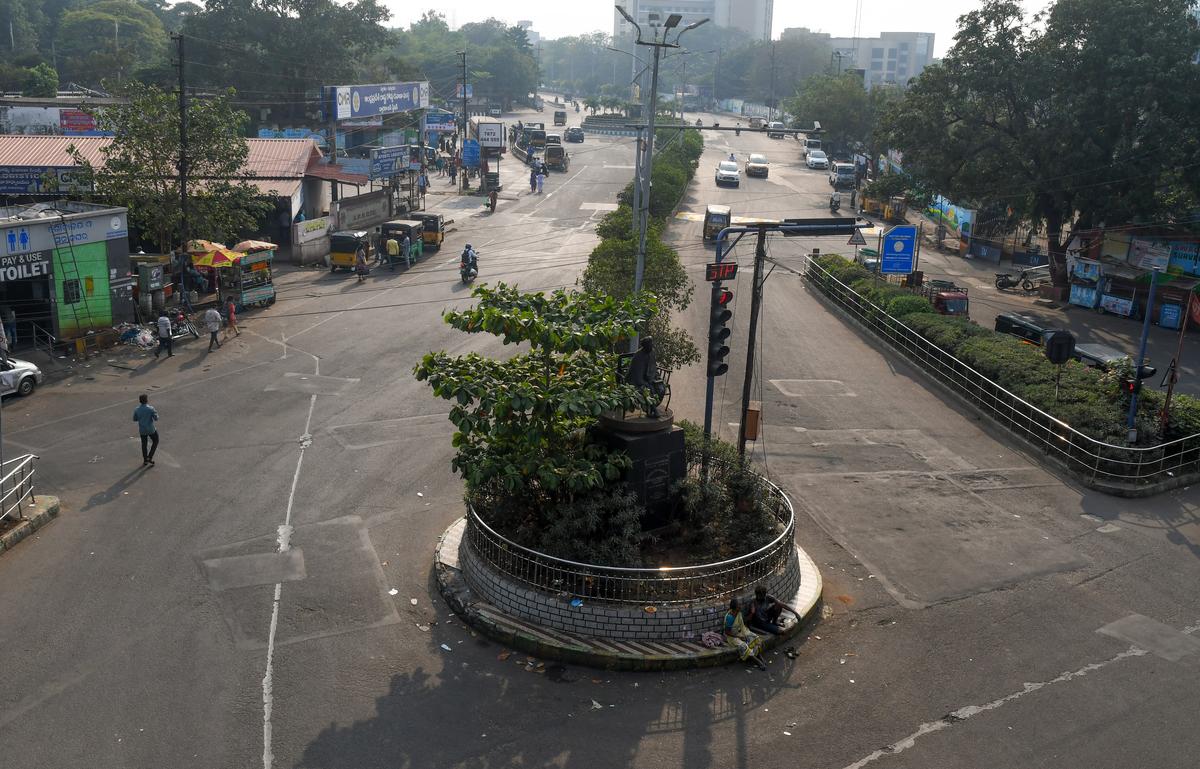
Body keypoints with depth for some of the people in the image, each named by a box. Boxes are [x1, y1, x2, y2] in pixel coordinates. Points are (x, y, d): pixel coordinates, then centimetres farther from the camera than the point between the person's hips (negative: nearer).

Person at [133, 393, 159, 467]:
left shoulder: (137, 410, -7)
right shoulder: (151, 408, -19)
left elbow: (135, 419, 4)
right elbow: (156, 418, -15)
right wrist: (156, 414, 5)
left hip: (142, 430, 4)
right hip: (151, 429, -4)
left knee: (144, 444, 18)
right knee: (155, 442, 19)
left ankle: (145, 460, 27)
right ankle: (150, 457, 12)